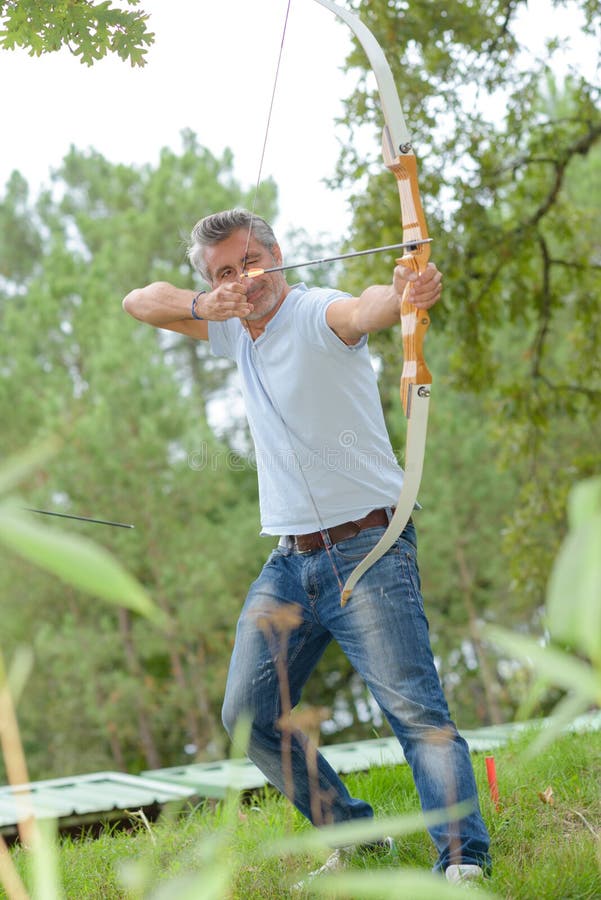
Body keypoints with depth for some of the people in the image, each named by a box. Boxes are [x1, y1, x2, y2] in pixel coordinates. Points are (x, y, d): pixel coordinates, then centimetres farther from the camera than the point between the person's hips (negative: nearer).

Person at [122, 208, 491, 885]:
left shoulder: (318, 314, -12)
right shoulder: (236, 330, 11)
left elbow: (365, 309, -36)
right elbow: (139, 301, 11)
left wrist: (403, 293, -61)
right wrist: (200, 306, -11)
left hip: (367, 551, -8)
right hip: (289, 561, 8)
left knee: (414, 708, -15)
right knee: (250, 714, 7)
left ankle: (463, 859, -17)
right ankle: (352, 834, 18)